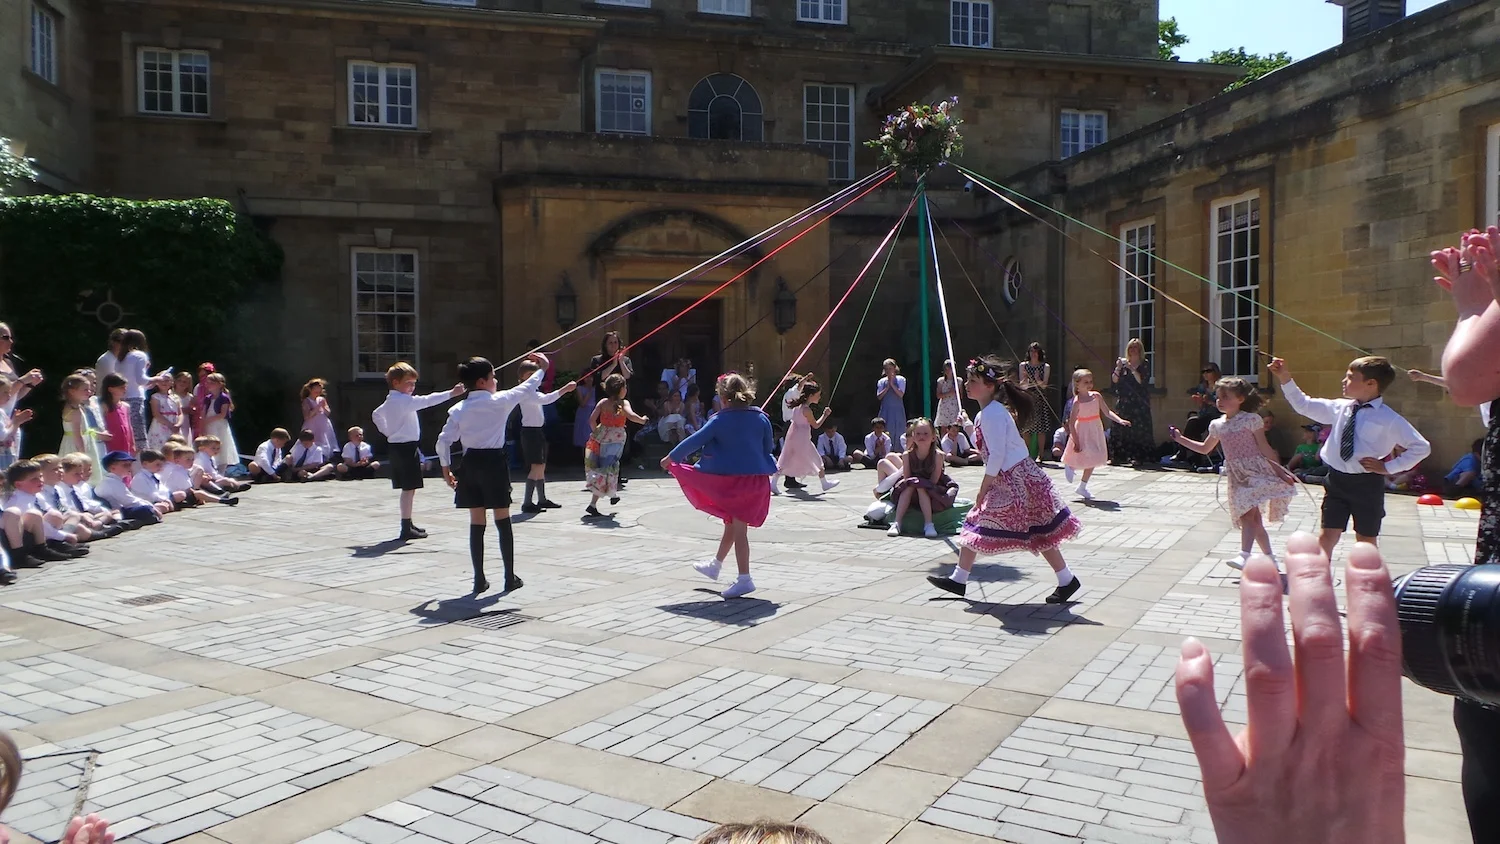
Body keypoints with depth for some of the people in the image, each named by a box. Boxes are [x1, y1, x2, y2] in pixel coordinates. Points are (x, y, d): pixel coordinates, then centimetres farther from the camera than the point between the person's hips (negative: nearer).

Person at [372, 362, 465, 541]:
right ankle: (406, 529, -7)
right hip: (406, 447, -10)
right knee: (409, 488, -7)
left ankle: (408, 524, 26)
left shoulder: (389, 401, 14)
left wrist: (388, 432, 25)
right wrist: (451, 393, -32)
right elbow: (426, 401, -28)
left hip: (395, 445, 10)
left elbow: (376, 415, 30)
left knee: (408, 488, 17)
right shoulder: (404, 400, -17)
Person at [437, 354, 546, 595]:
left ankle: (479, 579, 11)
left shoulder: (459, 409, 2)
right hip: (494, 462, -3)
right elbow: (527, 388, 7)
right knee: (503, 521, 6)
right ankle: (510, 578, 11)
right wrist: (541, 368, 22)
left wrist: (446, 467, 10)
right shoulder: (500, 402, -7)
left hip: (470, 464, 3)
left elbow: (444, 441, -2)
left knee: (476, 523, 8)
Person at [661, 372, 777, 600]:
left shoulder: (720, 420, -10)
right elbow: (768, 448, 8)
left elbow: (695, 441, -6)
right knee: (733, 524, 17)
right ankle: (715, 565, 36)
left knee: (737, 528, 2)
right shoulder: (761, 417, 2)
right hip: (757, 479, 5)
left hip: (731, 479, -5)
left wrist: (671, 457, 6)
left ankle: (744, 579, 0)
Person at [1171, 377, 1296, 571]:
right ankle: (1269, 558, 22)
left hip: (1254, 472, -6)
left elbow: (1264, 448, -6)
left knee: (1248, 515, -20)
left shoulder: (1251, 419, -8)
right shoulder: (1217, 425, 10)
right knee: (1253, 518, 11)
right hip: (1237, 476, 6)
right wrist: (1180, 439, 18)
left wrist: (1280, 470, -8)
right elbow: (1205, 448, 24)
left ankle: (1244, 556, -28)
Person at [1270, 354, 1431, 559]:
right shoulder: (1340, 408, 4)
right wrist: (1285, 379, 2)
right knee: (1328, 536, 5)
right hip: (1336, 479, 4)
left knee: (1366, 541, 10)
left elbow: (1422, 447, -5)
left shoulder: (1388, 419, -9)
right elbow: (1303, 405, 10)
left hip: (1367, 484, -4)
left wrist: (1389, 467, -9)